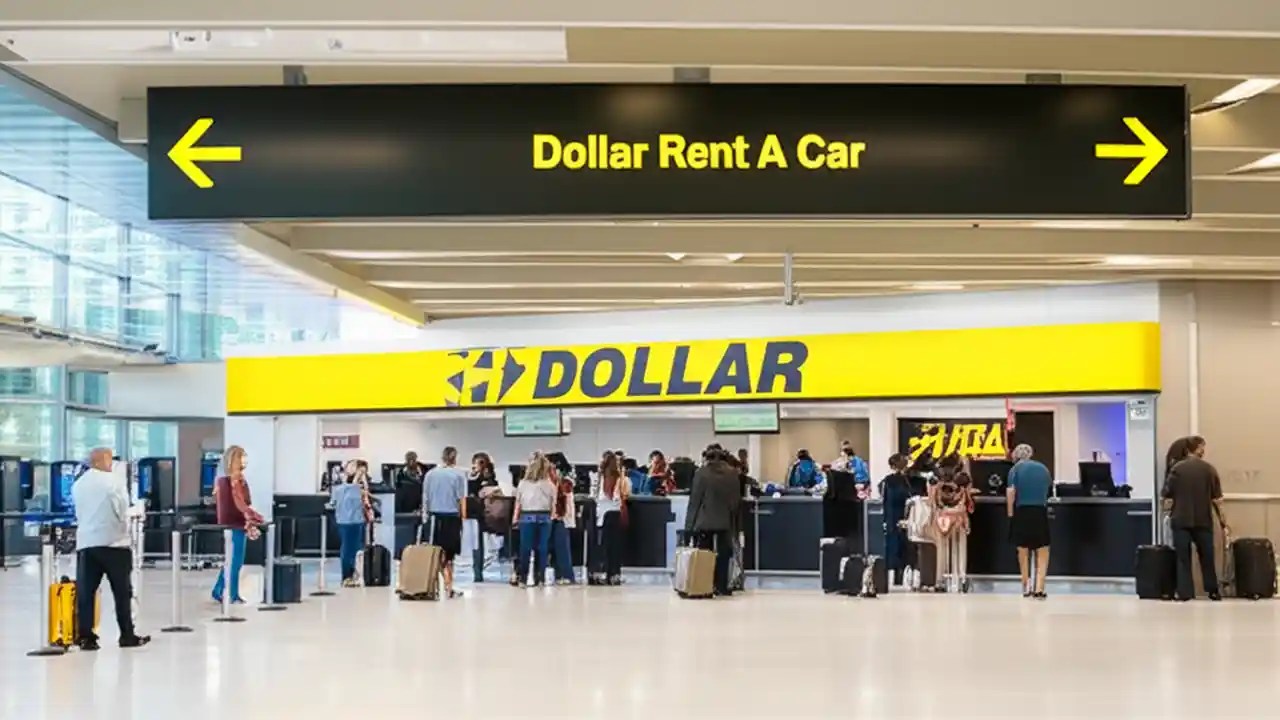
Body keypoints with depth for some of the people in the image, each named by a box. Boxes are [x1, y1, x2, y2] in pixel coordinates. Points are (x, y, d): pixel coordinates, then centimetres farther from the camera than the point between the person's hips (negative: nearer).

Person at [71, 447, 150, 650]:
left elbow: (78, 513, 14)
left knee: (85, 593, 2)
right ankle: (128, 636, 10)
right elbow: (122, 511, -5)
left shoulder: (78, 485, 9)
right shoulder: (114, 480, -7)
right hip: (113, 542, -4)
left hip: (86, 543, 4)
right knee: (122, 592, 6)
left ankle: (86, 637, -3)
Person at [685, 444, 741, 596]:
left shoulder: (701, 473, -7)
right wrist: (734, 520, 13)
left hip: (705, 521, -2)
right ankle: (722, 587, 6)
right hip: (725, 521, 2)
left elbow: (695, 500, -6)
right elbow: (737, 499, 5)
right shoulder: (733, 473, 2)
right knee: (723, 554, 7)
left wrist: (689, 524, -2)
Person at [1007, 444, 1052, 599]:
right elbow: (1050, 488, 21)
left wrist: (1010, 514, -4)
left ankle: (1026, 586, 22)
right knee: (1043, 552, 7)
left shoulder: (1016, 469, 1)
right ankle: (1039, 588, -7)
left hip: (1022, 512, -1)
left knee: (1023, 550, 15)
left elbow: (1010, 492, -11)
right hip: (1040, 512, 1)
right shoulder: (1043, 468, 11)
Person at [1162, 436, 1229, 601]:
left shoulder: (1177, 469, -2)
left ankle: (1185, 593, 1)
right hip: (1203, 520, 0)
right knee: (1207, 557, 13)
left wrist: (1168, 514, 17)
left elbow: (1168, 497, 0)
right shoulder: (1209, 469, -2)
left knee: (1183, 558, 5)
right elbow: (1217, 499, -2)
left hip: (1181, 520, 0)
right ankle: (1213, 591, 19)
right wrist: (1223, 523, 5)